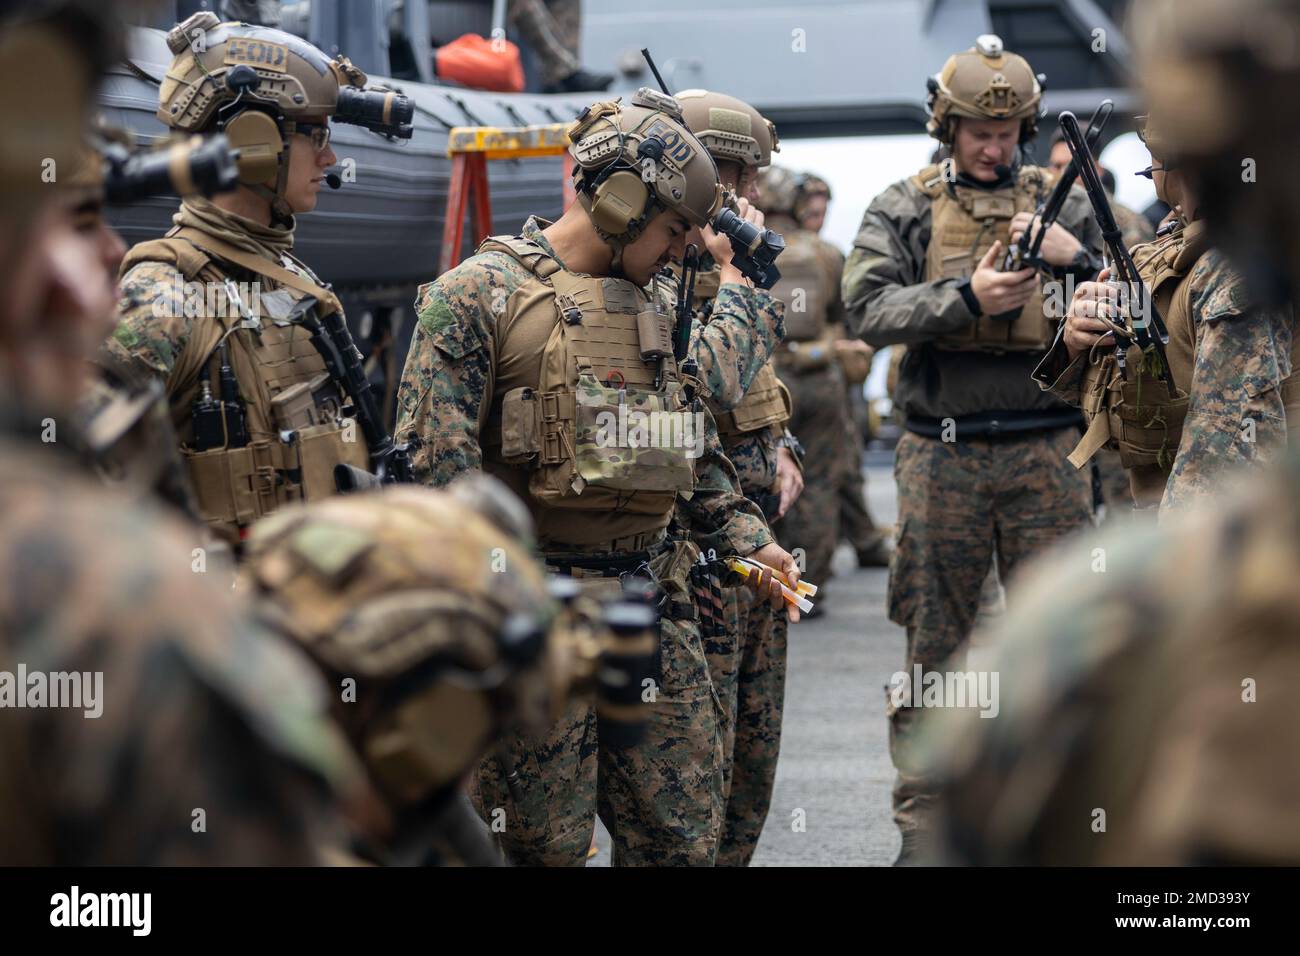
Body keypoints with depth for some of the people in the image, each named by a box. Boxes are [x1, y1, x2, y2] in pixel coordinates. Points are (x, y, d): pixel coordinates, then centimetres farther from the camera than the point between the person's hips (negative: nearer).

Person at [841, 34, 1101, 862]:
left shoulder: (1062, 208, 9)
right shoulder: (904, 211, 6)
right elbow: (870, 310, -7)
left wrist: (1076, 258, -11)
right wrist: (967, 298, -18)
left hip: (1045, 453, 1)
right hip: (942, 458, -1)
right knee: (935, 647, 5)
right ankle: (923, 826, 13)